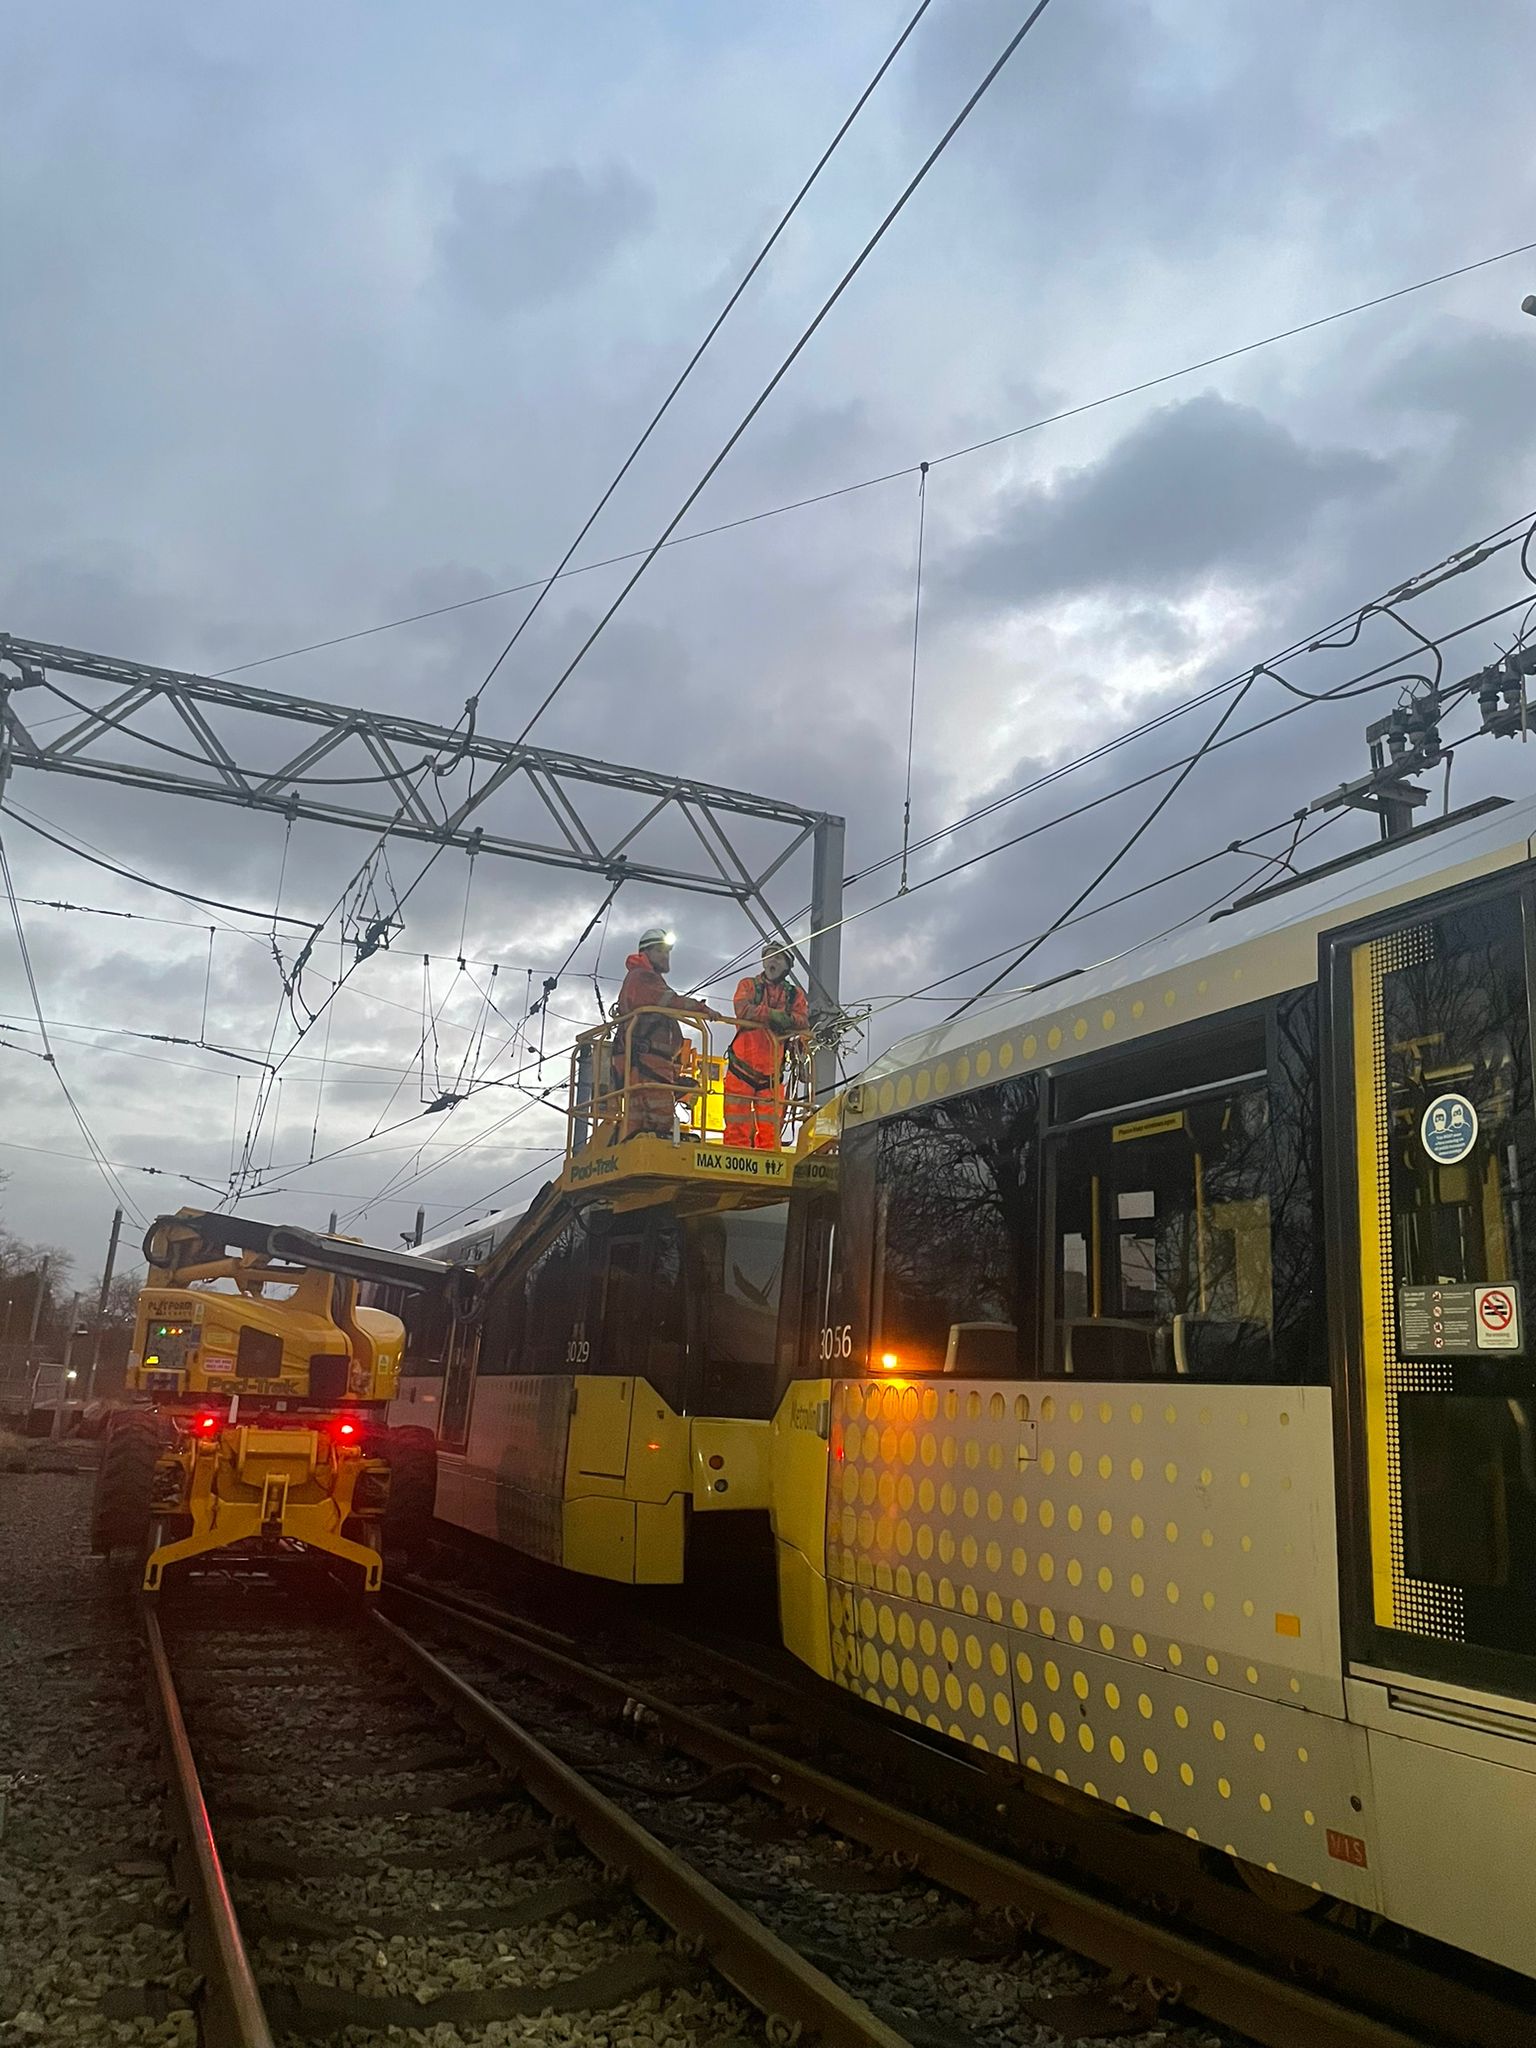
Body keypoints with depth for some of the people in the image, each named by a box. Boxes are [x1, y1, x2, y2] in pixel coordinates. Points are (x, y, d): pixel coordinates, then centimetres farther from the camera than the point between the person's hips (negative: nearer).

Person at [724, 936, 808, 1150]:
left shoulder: (795, 995, 16)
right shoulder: (748, 985, 9)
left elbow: (803, 1020, -3)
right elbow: (743, 1010, -12)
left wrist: (788, 1019, -24)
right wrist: (773, 1014, -19)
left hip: (772, 1074, 3)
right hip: (742, 1068, -2)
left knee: (770, 1130, 1)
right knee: (738, 1128, -6)